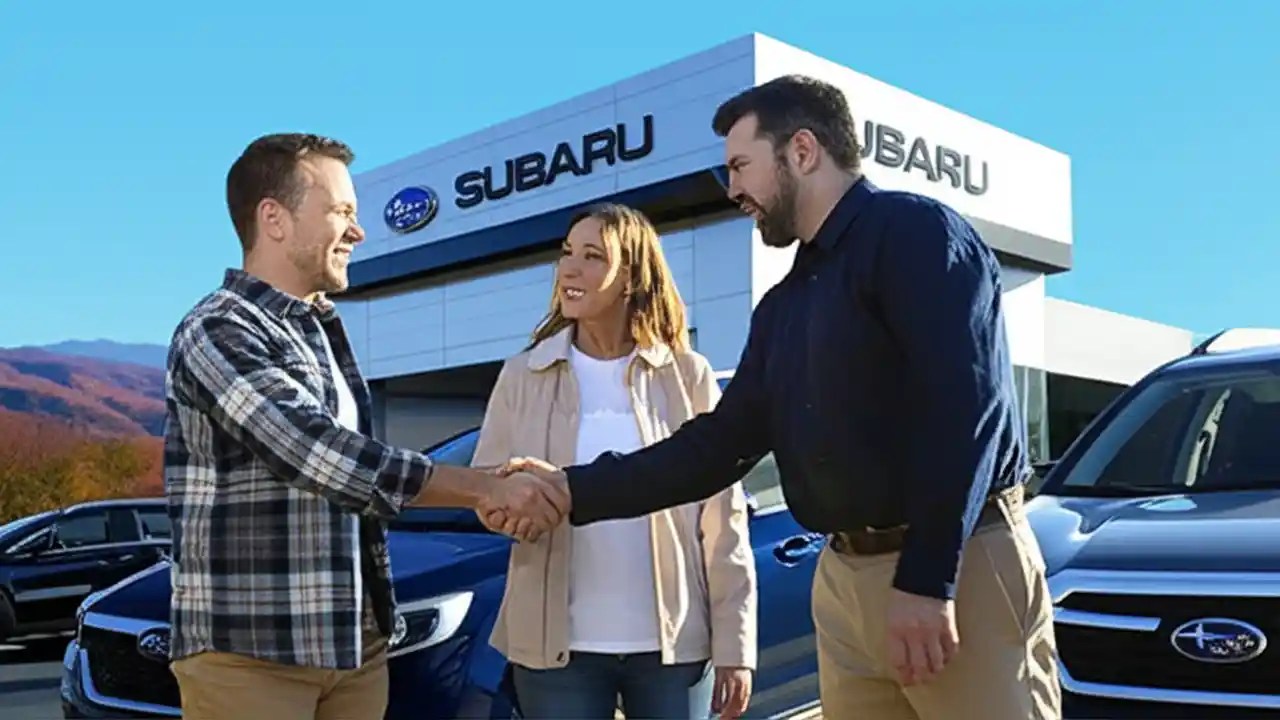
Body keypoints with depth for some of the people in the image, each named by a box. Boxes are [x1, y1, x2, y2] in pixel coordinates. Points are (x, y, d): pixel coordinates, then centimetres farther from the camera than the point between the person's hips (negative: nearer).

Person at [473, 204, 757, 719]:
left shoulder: (689, 376, 0)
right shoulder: (522, 375, 4)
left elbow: (723, 519, -1)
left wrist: (734, 646, -4)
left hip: (675, 642, -1)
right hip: (558, 644, 1)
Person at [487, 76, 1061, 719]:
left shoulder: (915, 231, -7)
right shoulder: (781, 308, 18)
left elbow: (965, 408, -18)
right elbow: (720, 443, 15)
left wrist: (926, 580, -23)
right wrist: (574, 490, 8)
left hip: (960, 568, -7)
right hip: (845, 580, 8)